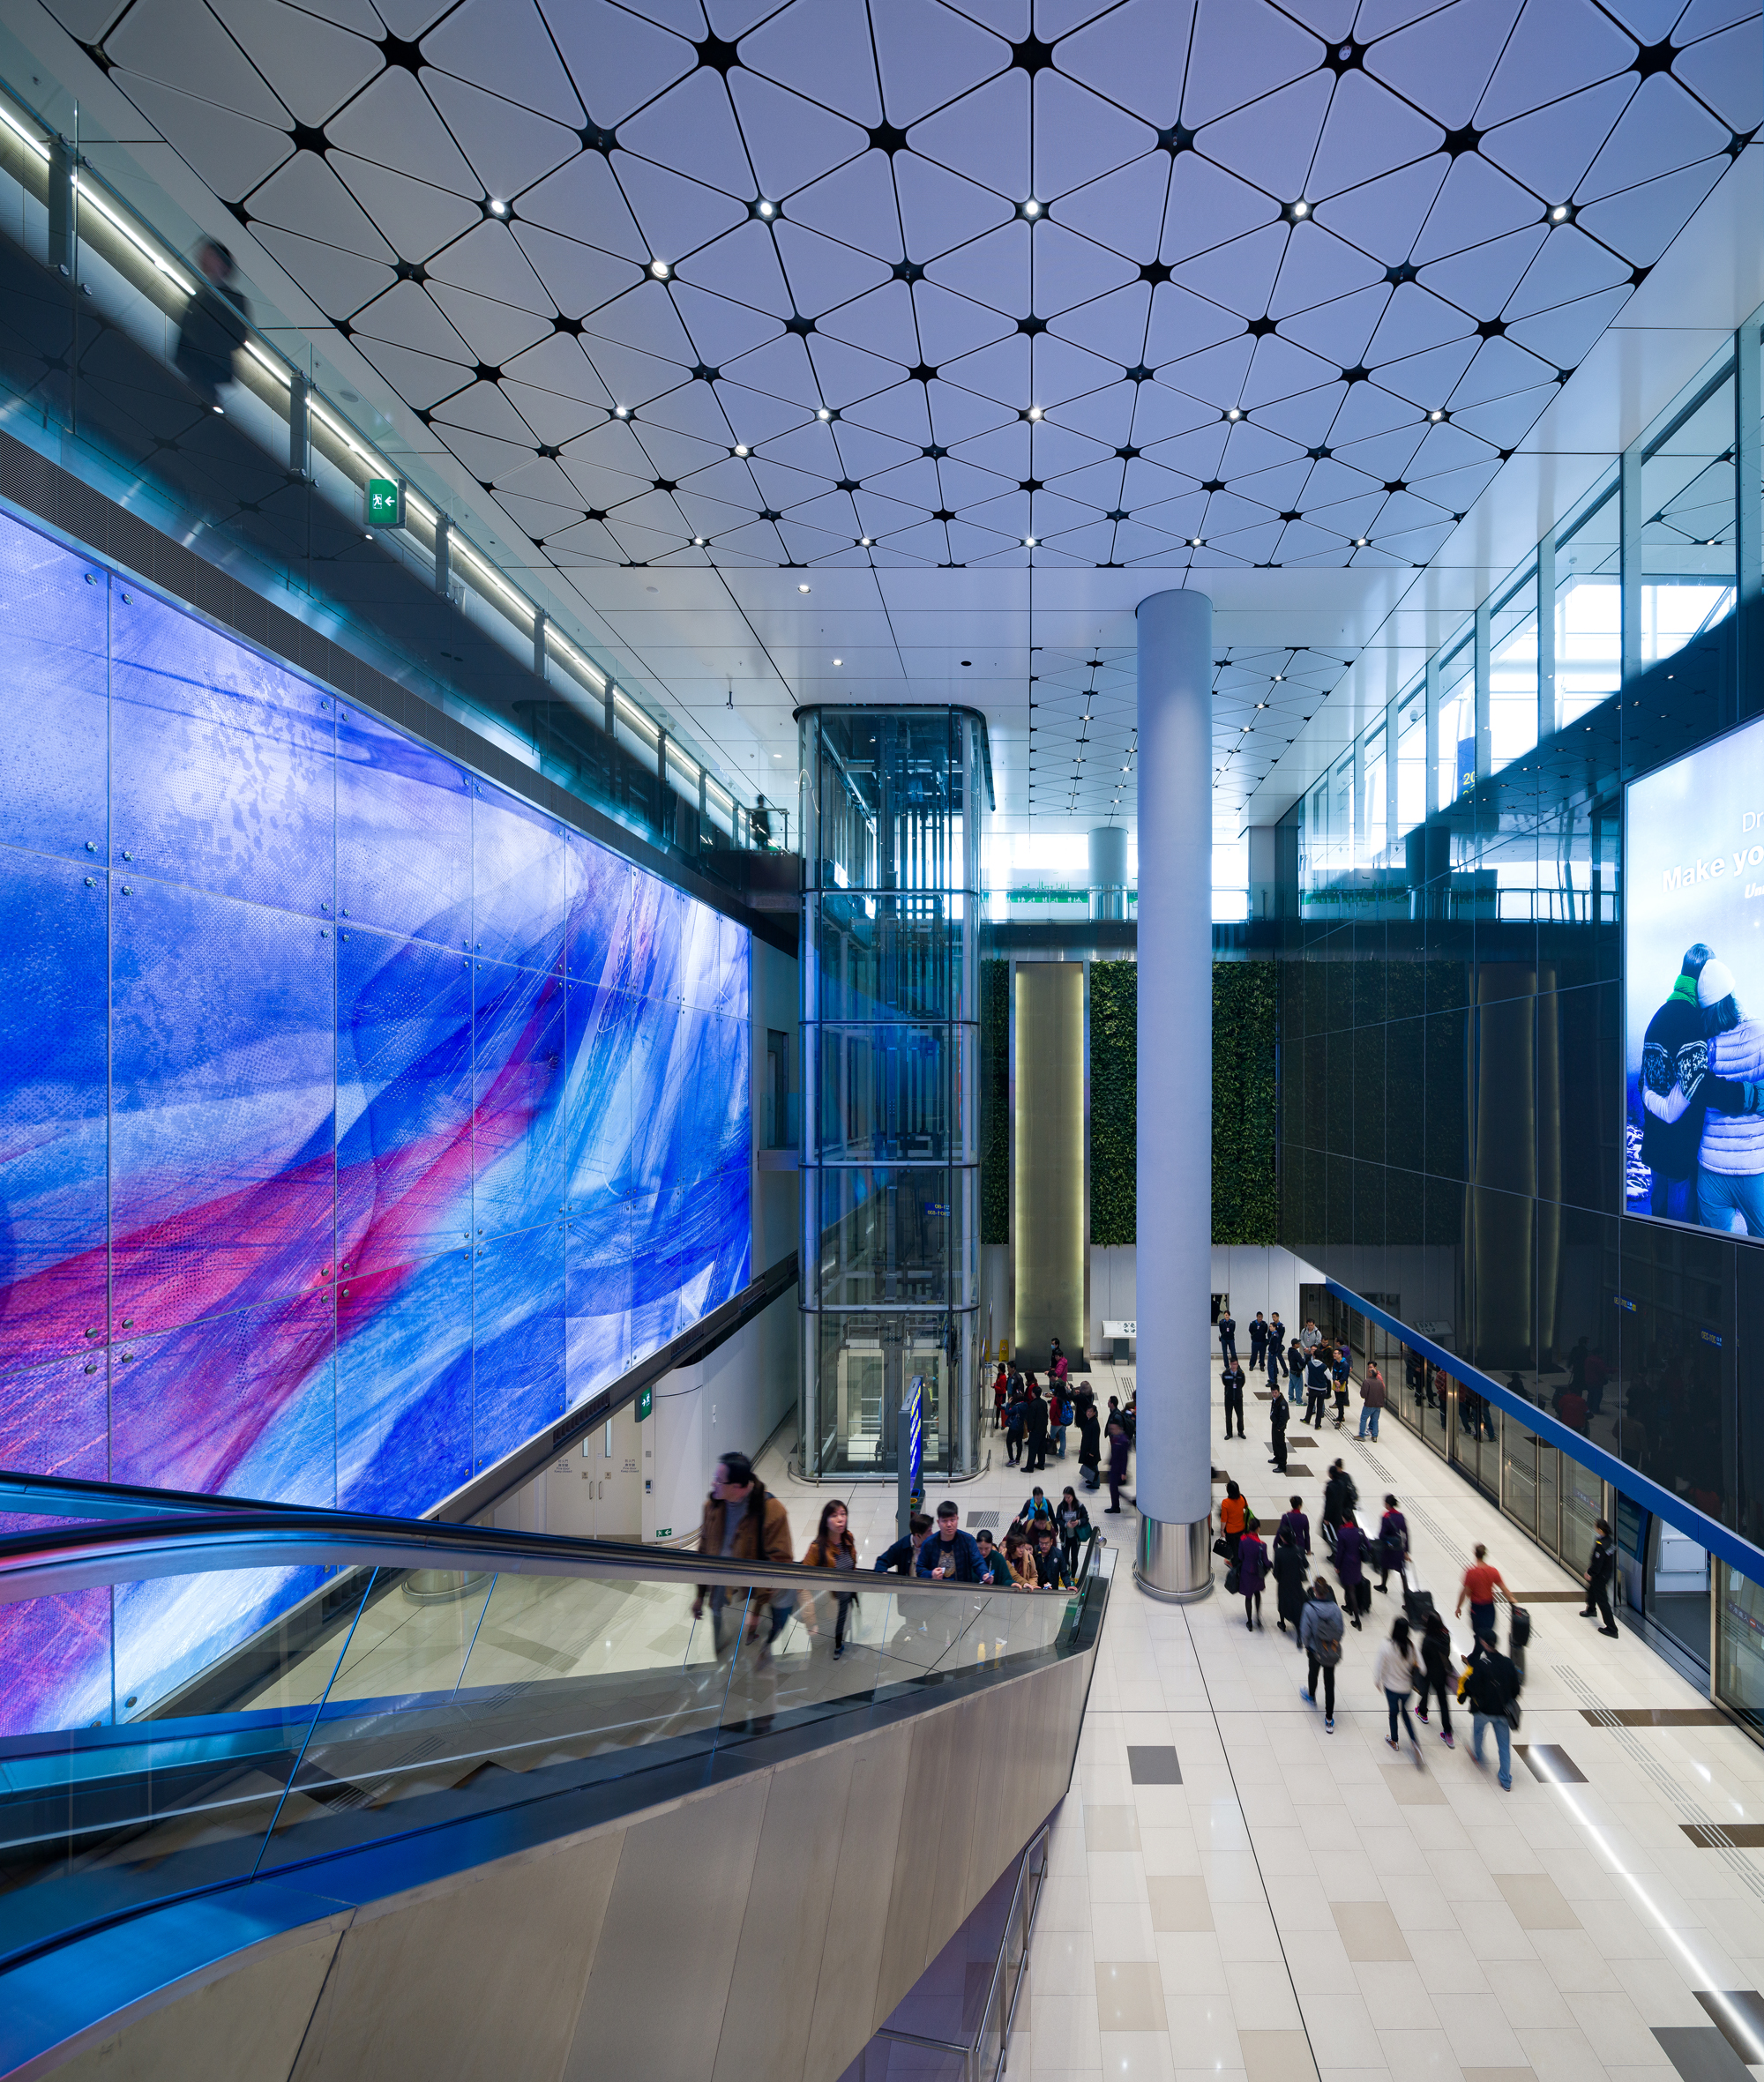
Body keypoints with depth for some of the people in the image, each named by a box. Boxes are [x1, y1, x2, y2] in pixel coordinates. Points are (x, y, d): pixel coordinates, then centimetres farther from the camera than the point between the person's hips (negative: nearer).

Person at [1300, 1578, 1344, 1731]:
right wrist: (1335, 1643, 13)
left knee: (1313, 1673, 28)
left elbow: (1305, 1631, -15)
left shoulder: (1309, 1609, -24)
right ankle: (1329, 1720, 17)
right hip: (1332, 1652, 1)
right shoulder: (1335, 1608, -16)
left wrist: (1305, 1644, 5)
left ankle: (1311, 1696, 56)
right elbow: (1340, 1630, -6)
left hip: (1315, 1650, -1)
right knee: (1329, 1683, 12)